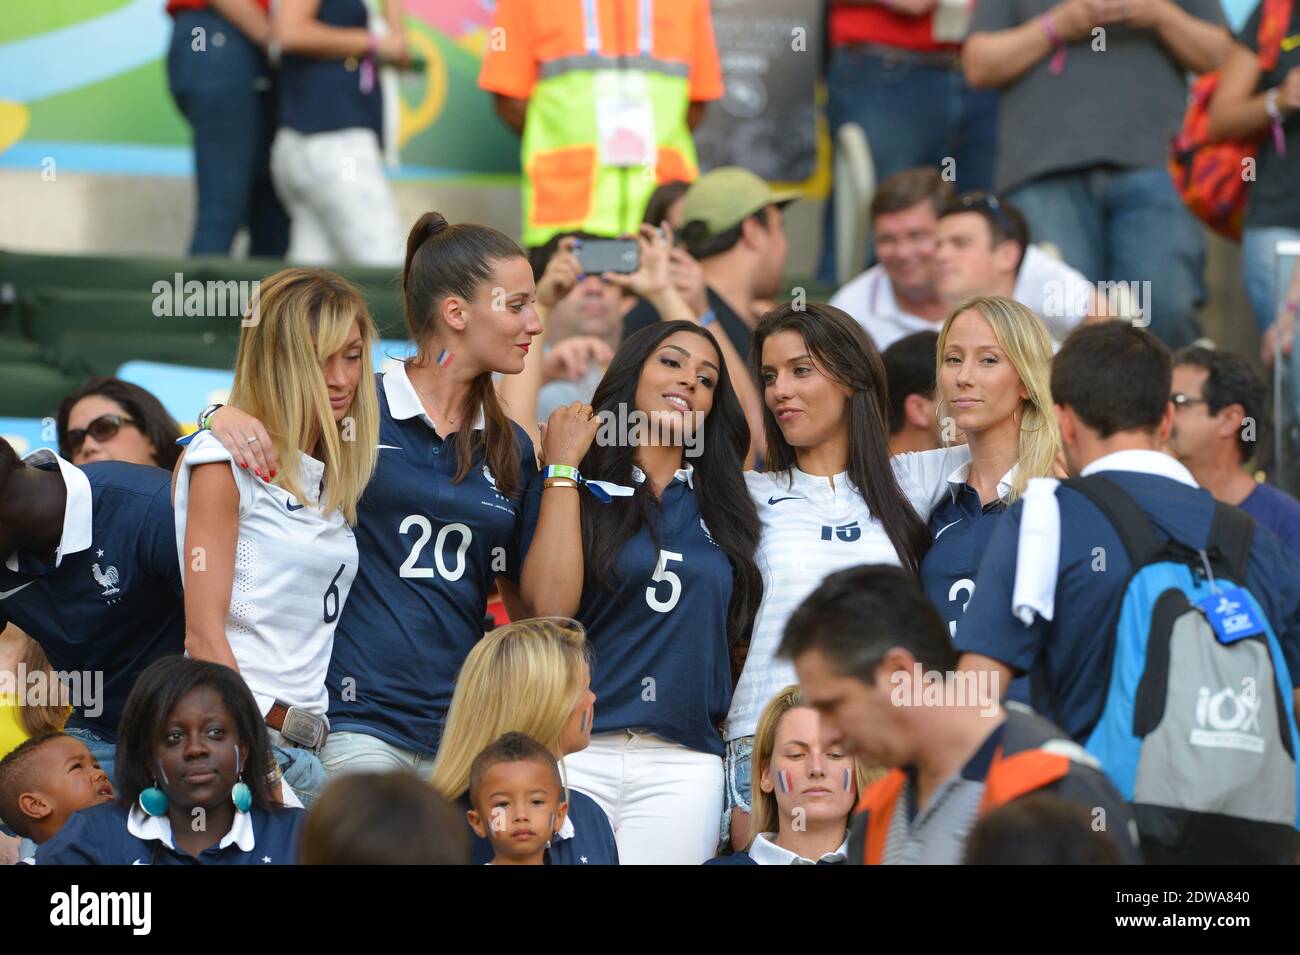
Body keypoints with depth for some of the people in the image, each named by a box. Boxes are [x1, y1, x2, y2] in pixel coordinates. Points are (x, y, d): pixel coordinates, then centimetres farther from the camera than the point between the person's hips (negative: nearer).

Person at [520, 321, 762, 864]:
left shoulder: (720, 507, 14)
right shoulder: (568, 489, 5)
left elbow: (737, 635, 16)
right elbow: (549, 605, -11)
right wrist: (562, 469, -6)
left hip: (684, 762, 3)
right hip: (572, 752, -3)